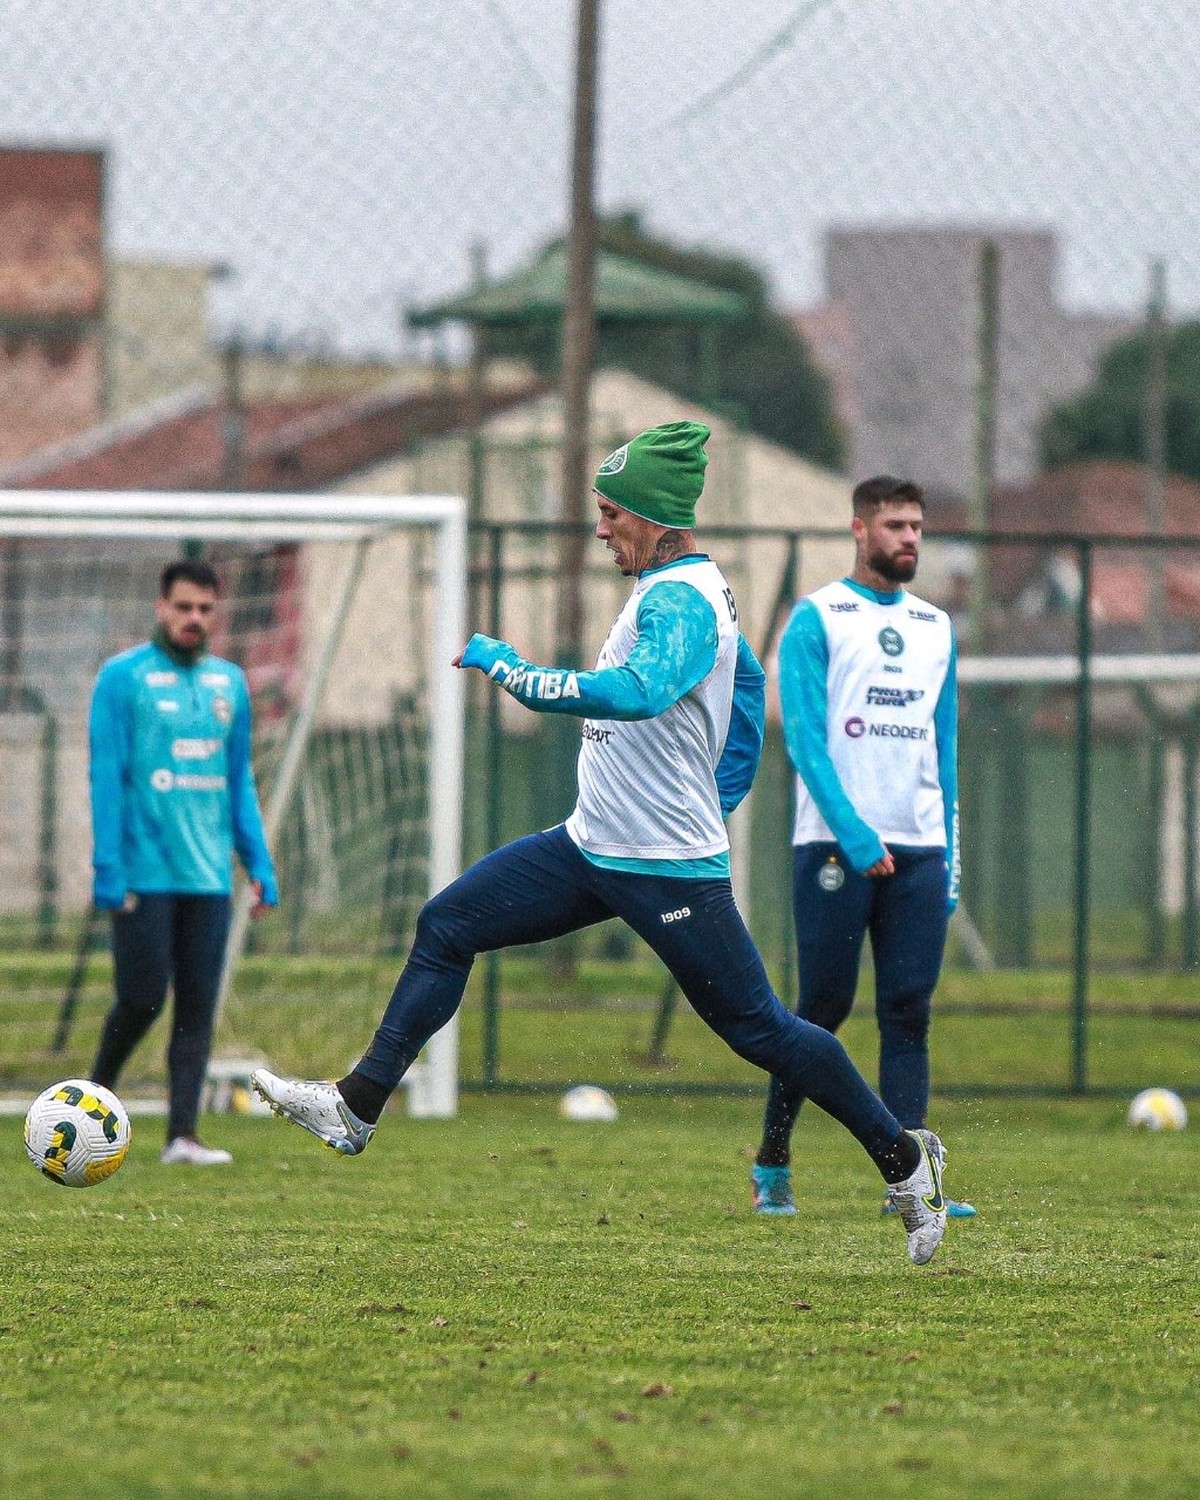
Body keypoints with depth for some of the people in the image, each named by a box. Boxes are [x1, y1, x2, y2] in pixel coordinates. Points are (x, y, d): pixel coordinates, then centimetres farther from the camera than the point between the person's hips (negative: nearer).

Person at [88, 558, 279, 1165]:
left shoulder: (230, 682, 13)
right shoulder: (123, 677, -3)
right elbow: (106, 778, -6)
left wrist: (259, 865, 10)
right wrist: (109, 871, -12)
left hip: (209, 876, 5)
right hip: (145, 875, -5)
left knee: (198, 1007, 0)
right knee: (141, 1000, -5)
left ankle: (183, 1133, 0)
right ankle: (98, 1092, 21)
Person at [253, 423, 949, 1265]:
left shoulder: (683, 602, -20)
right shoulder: (670, 590, 12)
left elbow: (638, 692, -40)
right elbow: (745, 680, 25)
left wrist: (512, 671, -34)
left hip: (670, 869, -10)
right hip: (594, 846, 10)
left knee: (756, 1027, -3)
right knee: (447, 927, 3)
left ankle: (904, 1156, 11)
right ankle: (357, 1109, 5)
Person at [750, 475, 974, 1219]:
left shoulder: (936, 627, 17)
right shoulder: (817, 619, 0)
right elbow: (804, 738, -8)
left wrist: (950, 858, 12)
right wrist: (856, 836, -17)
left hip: (919, 849, 5)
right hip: (836, 845, -5)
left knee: (909, 1012, -1)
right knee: (825, 1007, -2)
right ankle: (772, 1164, 12)